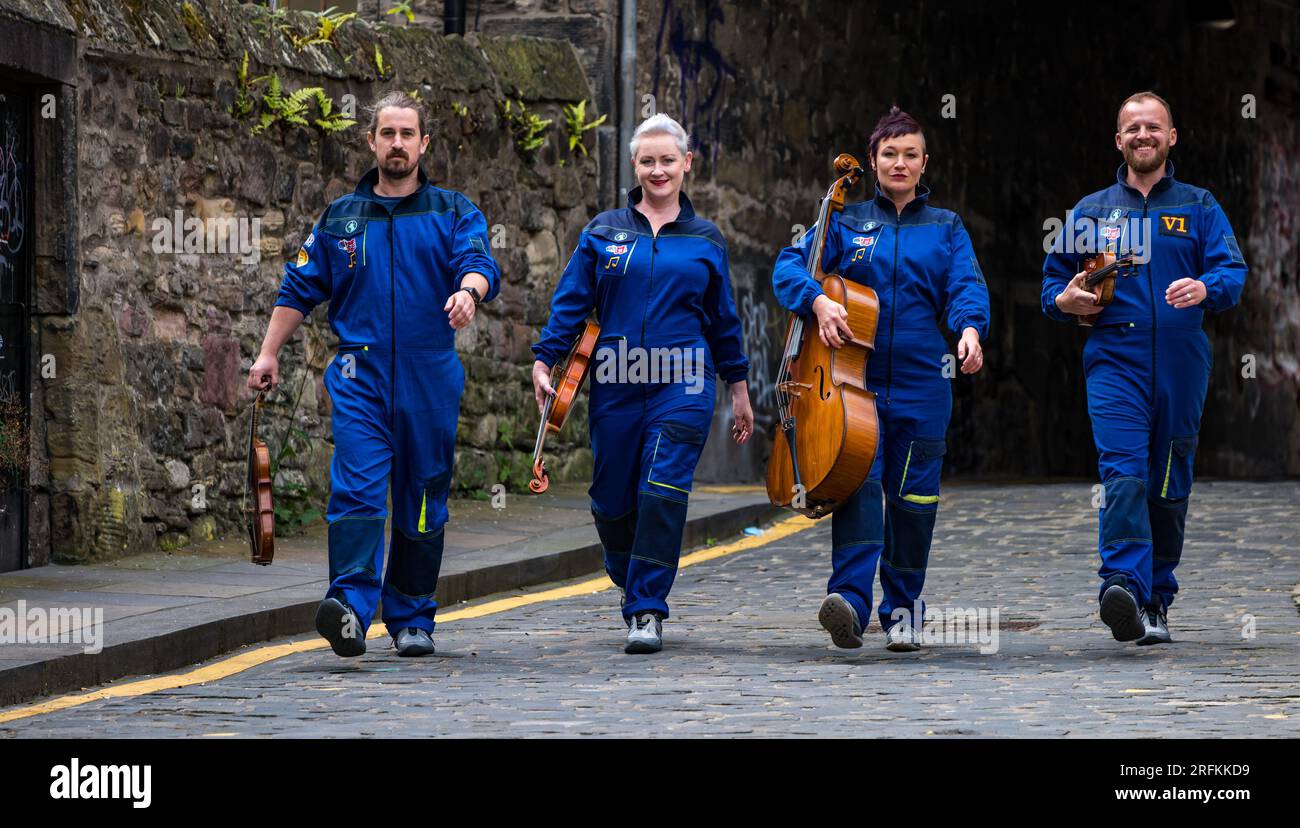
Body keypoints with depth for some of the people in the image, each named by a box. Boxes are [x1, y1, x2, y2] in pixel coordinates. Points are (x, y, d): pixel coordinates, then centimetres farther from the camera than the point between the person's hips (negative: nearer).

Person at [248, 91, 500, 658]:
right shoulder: (340, 218, 14)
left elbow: (479, 262, -9)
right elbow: (299, 289, 17)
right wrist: (268, 354, 9)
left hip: (430, 377, 0)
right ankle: (350, 607, -29)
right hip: (360, 373, 0)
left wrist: (467, 291, -32)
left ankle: (412, 617, 17)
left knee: (423, 499, 6)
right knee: (357, 487, -17)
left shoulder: (452, 213, 9)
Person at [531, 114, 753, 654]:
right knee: (612, 501, 5)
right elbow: (571, 302, 7)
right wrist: (544, 360, -4)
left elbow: (723, 319, 14)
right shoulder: (604, 232, 8)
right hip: (616, 385, 1)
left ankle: (646, 610, -11)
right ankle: (635, 590, 31)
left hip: (683, 386, -1)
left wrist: (739, 390, 15)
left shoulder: (706, 240, 9)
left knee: (662, 493, -15)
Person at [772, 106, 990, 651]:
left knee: (913, 497, 4)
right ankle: (850, 602, -27)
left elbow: (966, 286, -2)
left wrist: (971, 327, -23)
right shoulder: (847, 223, 12)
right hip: (855, 377, -1)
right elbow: (790, 265, 3)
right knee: (859, 485, -17)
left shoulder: (945, 229, 13)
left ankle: (903, 609, 16)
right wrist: (817, 300, -18)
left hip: (921, 384, 1)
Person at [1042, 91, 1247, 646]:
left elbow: (1232, 271, -2)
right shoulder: (1092, 211, 14)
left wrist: (1206, 288, -24)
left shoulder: (1198, 208, 11)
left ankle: (1156, 603, 18)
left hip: (1180, 366, 1)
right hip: (1115, 362, -1)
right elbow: (1054, 277, 19)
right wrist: (1064, 300, -5)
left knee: (1169, 486, 6)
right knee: (1124, 474, -20)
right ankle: (1122, 586, -33)